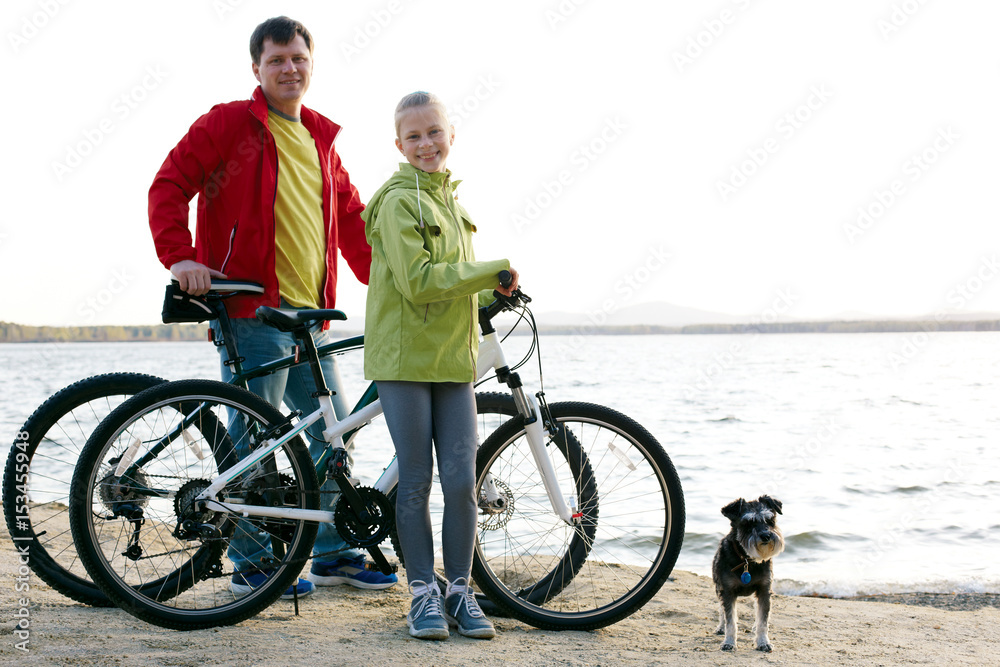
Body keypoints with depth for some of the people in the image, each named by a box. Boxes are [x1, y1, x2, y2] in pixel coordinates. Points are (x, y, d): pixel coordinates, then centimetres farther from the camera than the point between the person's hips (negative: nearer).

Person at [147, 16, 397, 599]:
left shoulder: (319, 139, 18)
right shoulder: (229, 123, -1)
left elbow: (351, 217, 24)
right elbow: (170, 185, -5)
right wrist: (180, 256, -17)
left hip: (310, 314, 7)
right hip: (252, 309, -7)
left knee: (336, 430, 9)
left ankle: (335, 554, 20)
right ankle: (253, 563, 7)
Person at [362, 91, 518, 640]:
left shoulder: (447, 198, 16)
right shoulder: (400, 200, -9)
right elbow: (418, 280, -19)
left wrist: (492, 291, 11)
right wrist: (495, 271, -14)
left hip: (453, 358, 6)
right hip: (405, 355, -6)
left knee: (462, 481, 2)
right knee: (416, 481, 1)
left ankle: (460, 590, 13)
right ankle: (423, 591, 13)